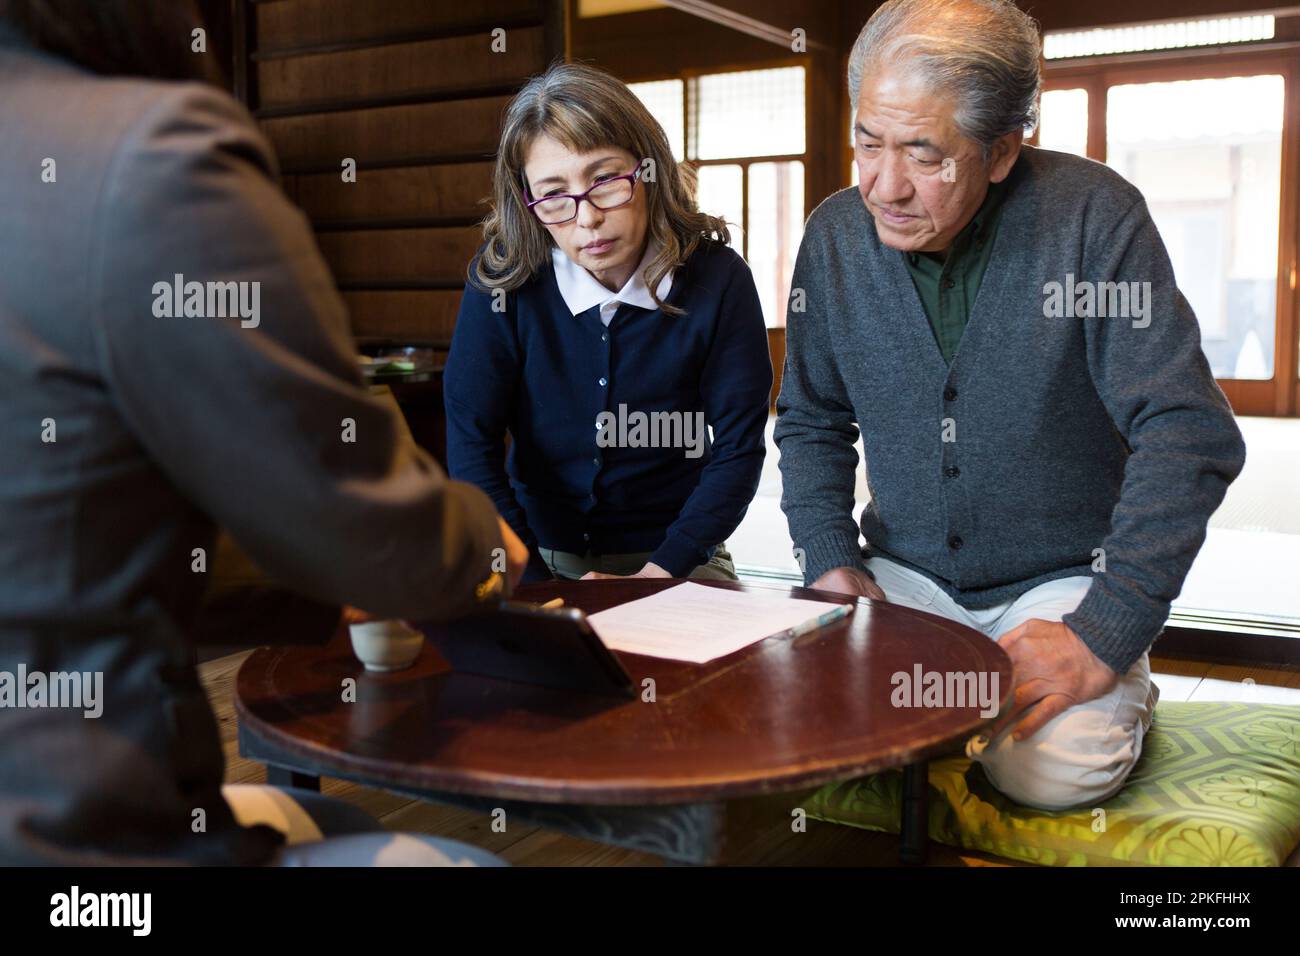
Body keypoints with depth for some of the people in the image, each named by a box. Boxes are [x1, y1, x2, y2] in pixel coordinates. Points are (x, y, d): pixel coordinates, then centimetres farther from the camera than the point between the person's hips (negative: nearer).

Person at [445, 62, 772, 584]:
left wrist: (653, 578, -17)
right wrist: (534, 587, -19)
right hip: (539, 553, 0)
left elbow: (738, 449, -8)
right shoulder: (500, 282, -11)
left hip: (673, 558, 0)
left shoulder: (718, 280, -11)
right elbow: (472, 448, -10)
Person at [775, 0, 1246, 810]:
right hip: (905, 576, 4)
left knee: (1052, 764, -28)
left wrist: (1106, 636, -24)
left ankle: (1122, 697, 8)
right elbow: (812, 423, 10)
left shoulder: (1093, 216, -15)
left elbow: (1188, 434, -17)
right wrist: (831, 562, -7)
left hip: (1063, 580, -3)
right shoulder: (836, 235, -2)